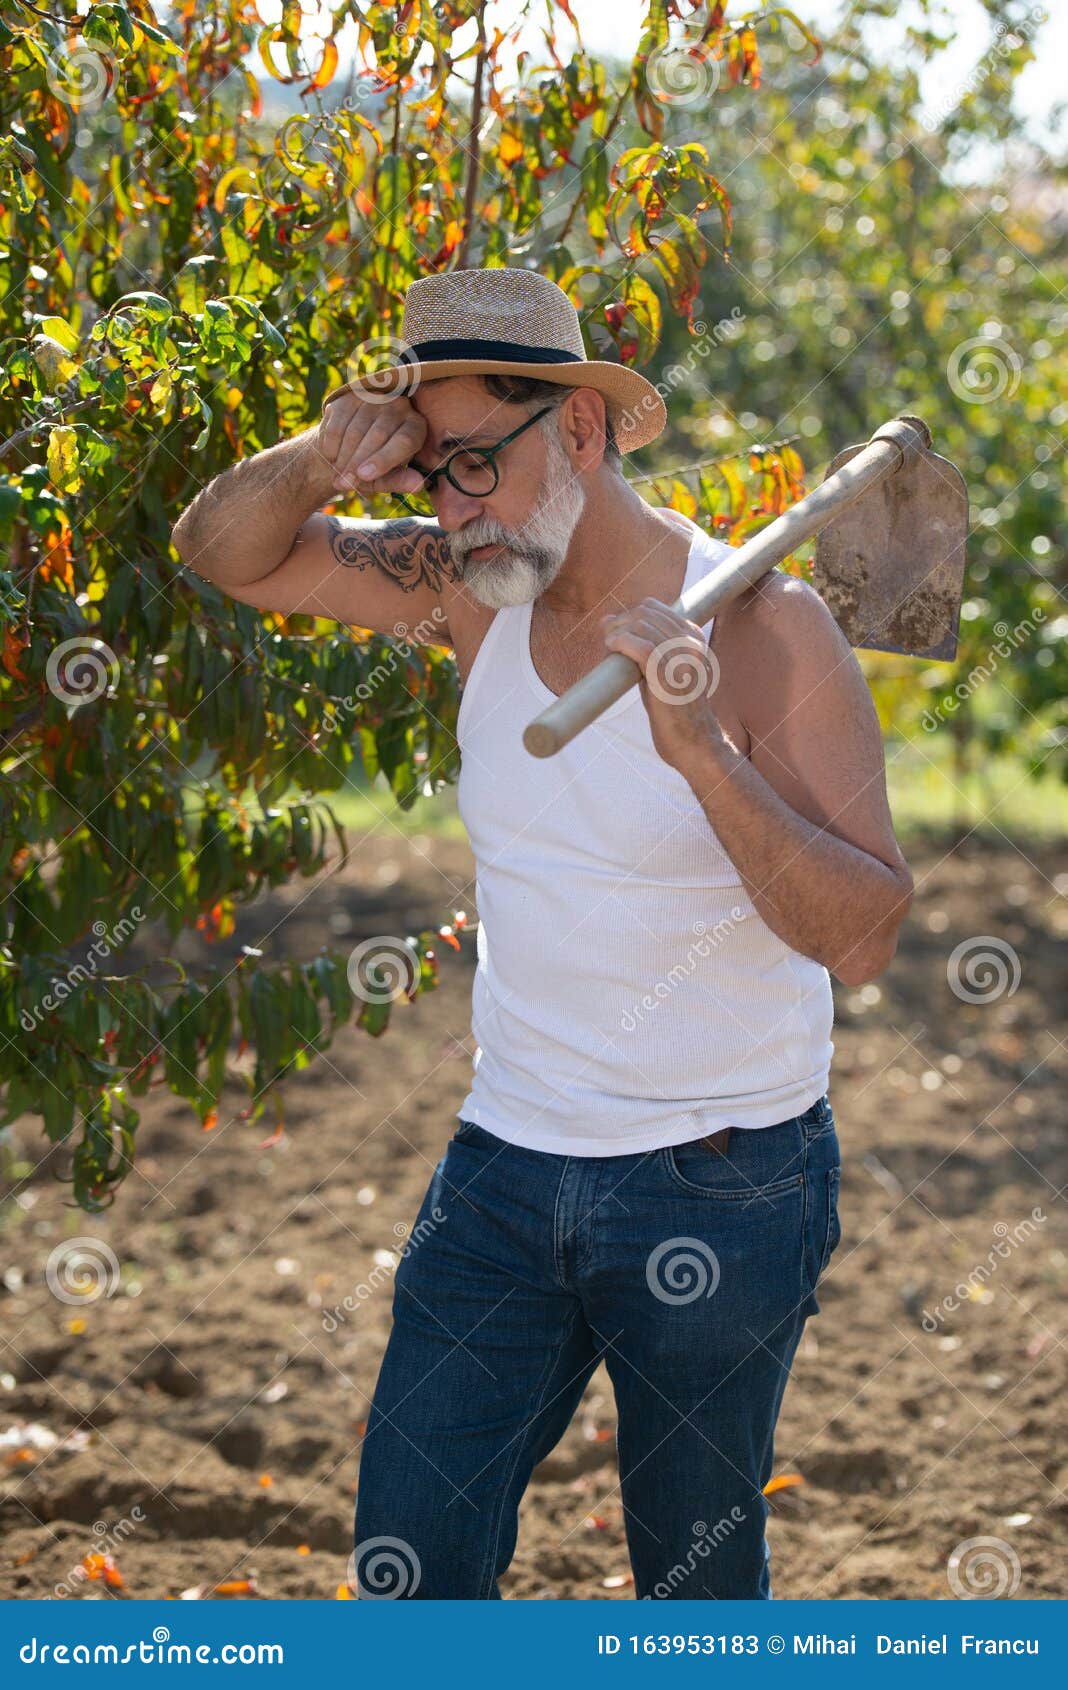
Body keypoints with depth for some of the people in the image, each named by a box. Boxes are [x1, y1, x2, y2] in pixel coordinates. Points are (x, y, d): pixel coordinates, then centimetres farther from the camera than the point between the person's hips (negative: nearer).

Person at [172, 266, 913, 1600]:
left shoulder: (759, 626, -16)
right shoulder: (476, 589, 0)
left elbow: (862, 939, -22)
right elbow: (225, 550, 6)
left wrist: (703, 753, -36)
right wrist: (319, 462, -16)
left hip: (722, 1185, -5)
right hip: (506, 1159, 5)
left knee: (696, 1587, 9)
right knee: (404, 1574, 2)